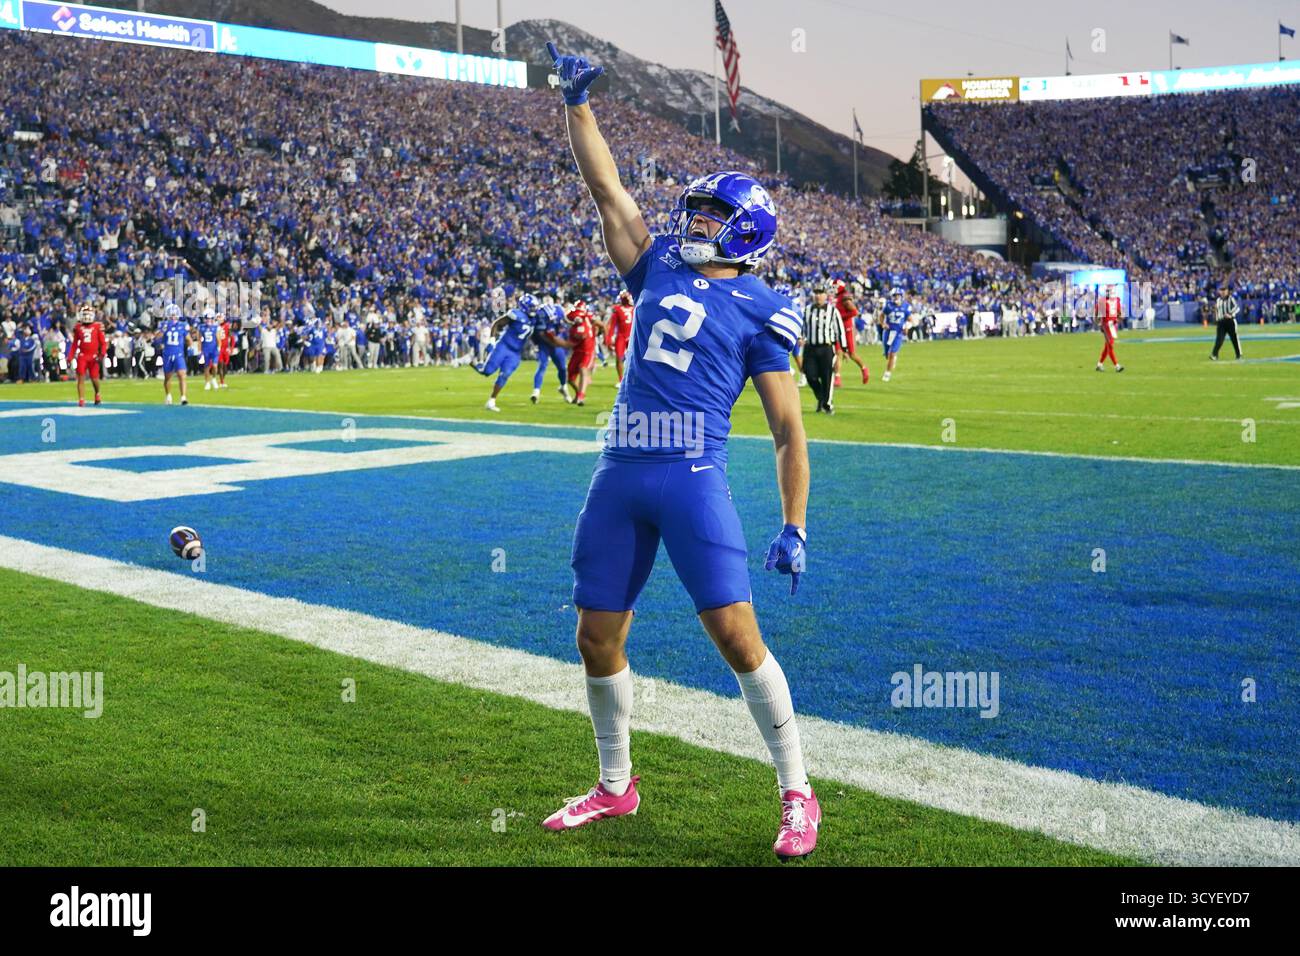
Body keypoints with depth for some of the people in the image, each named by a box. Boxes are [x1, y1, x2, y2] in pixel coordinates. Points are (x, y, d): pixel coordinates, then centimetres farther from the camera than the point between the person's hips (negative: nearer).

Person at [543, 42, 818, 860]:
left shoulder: (760, 310, 2)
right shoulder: (660, 267, 15)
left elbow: (789, 430, 1)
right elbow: (606, 187, 18)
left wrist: (794, 527, -4)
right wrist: (577, 102, 15)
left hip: (694, 478, -5)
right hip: (620, 475, 6)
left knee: (736, 635, -9)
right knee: (598, 640, 9)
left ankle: (797, 795, 6)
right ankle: (616, 787, 28)